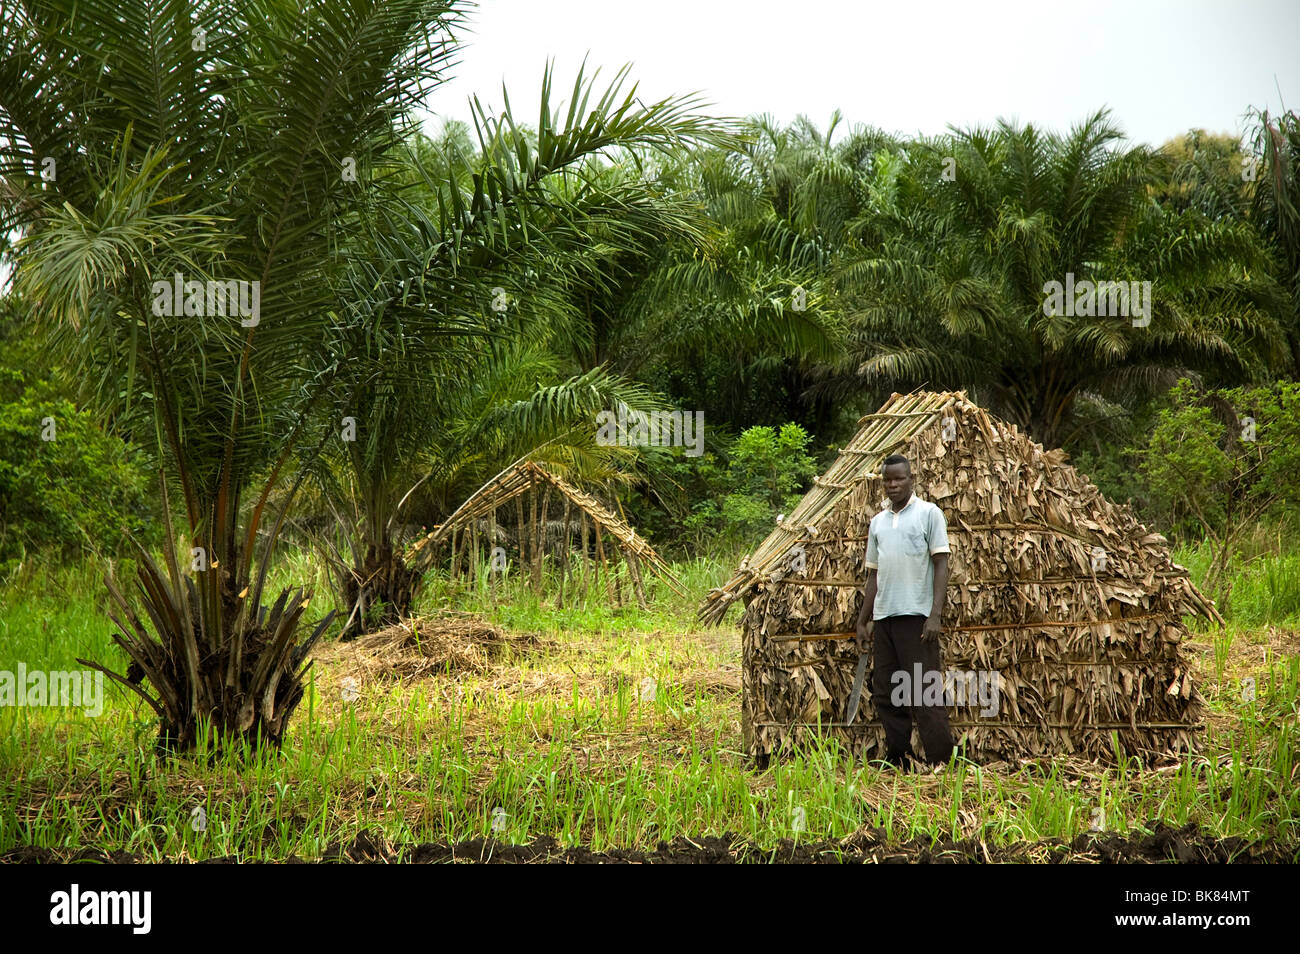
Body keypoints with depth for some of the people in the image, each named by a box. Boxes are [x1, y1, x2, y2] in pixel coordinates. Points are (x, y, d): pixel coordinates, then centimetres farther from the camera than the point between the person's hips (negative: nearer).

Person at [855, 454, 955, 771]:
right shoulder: (878, 522, 17)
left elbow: (941, 566, -5)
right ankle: (898, 760, 12)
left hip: (916, 615, -6)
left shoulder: (928, 514, 1)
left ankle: (940, 762, -7)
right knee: (885, 693, 6)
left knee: (924, 692, -9)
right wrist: (863, 621, 16)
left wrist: (935, 614, -14)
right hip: (884, 616, 6)